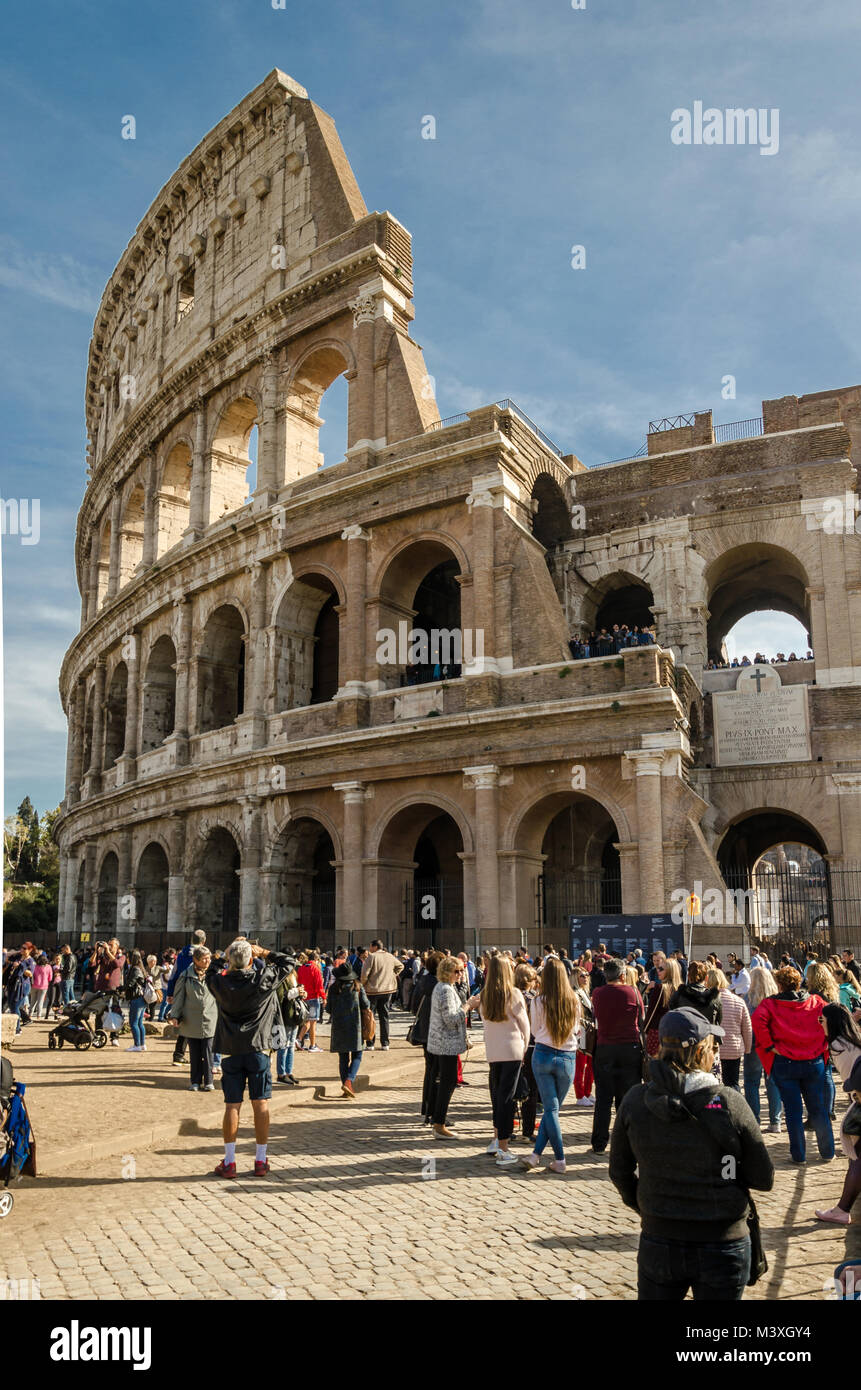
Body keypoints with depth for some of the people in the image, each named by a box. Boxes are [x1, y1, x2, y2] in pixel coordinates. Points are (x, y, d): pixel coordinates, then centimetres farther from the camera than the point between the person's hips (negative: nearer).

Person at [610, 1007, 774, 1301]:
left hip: (658, 1242, 2)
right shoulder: (729, 1103, -17)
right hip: (722, 1245, -1)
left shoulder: (635, 1101, -10)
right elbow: (765, 1179, -8)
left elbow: (620, 1172, 2)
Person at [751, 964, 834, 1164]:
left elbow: (758, 1020, -22)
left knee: (792, 1110, 7)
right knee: (818, 1108, 15)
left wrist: (769, 1046, -14)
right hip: (814, 1062, 3)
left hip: (785, 1063, -2)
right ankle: (827, 1152, 23)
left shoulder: (770, 1004, -6)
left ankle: (798, 1155, 12)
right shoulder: (815, 1001, 3)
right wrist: (822, 1046, 4)